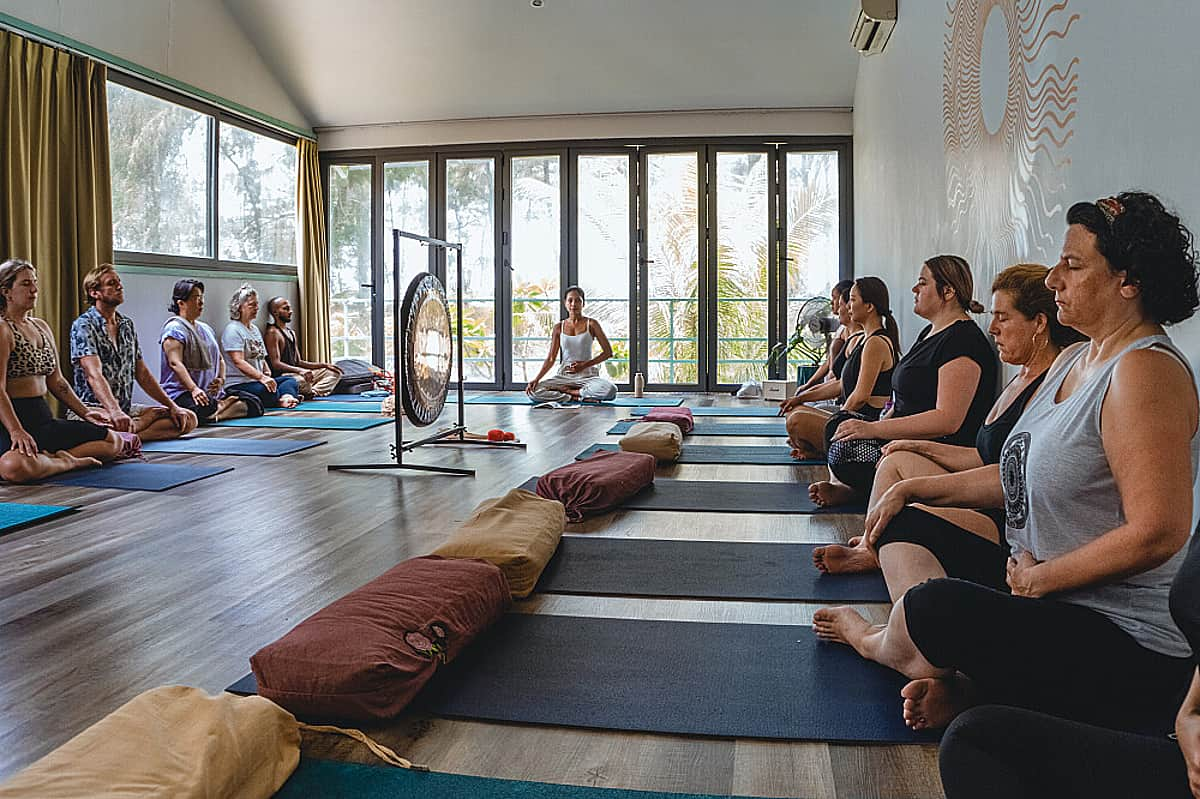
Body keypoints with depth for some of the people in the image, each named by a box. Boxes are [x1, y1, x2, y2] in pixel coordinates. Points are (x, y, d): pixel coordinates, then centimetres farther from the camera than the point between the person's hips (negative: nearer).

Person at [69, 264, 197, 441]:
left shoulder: (127, 325, 15)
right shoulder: (84, 325, -8)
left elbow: (142, 374, 18)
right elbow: (94, 375, -23)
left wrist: (172, 406, 9)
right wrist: (114, 411, -40)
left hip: (126, 408, 8)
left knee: (188, 419, -9)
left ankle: (127, 435, -19)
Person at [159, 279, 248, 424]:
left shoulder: (206, 329, 24)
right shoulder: (174, 328, -3)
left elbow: (220, 359, 28)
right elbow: (175, 363, -16)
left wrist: (221, 379, 5)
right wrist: (194, 389, -28)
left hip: (212, 392, 8)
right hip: (182, 392, -8)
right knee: (205, 408, -43)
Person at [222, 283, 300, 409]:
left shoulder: (255, 329, 23)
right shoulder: (232, 330, -7)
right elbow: (238, 361, -18)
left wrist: (268, 374, 3)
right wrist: (261, 377, -29)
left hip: (258, 381, 10)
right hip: (238, 384, -10)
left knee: (290, 380, -10)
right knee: (267, 391, -38)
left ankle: (285, 398, -37)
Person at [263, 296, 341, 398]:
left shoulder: (291, 333, 22)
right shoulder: (273, 332, -8)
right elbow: (276, 363, -19)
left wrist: (324, 365, 11)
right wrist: (300, 370, -33)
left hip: (294, 373, 10)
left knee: (334, 372, 7)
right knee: (303, 380, -43)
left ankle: (314, 392, -18)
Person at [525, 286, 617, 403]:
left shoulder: (591, 324, 1)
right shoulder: (559, 328, 8)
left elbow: (608, 352, 1)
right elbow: (551, 359, 6)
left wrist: (585, 365, -9)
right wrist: (536, 379, -8)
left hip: (587, 375, -2)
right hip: (564, 375, 2)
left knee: (610, 390, -36)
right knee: (534, 392, -25)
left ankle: (568, 391, -13)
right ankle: (580, 397, -16)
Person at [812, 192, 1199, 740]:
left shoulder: (1145, 371, -20)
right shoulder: (1075, 359, 10)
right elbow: (1023, 474, 16)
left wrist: (1038, 578, -16)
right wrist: (915, 490, 11)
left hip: (1128, 651, -10)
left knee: (934, 608, -23)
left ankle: (879, 643, 13)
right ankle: (962, 687, -3)